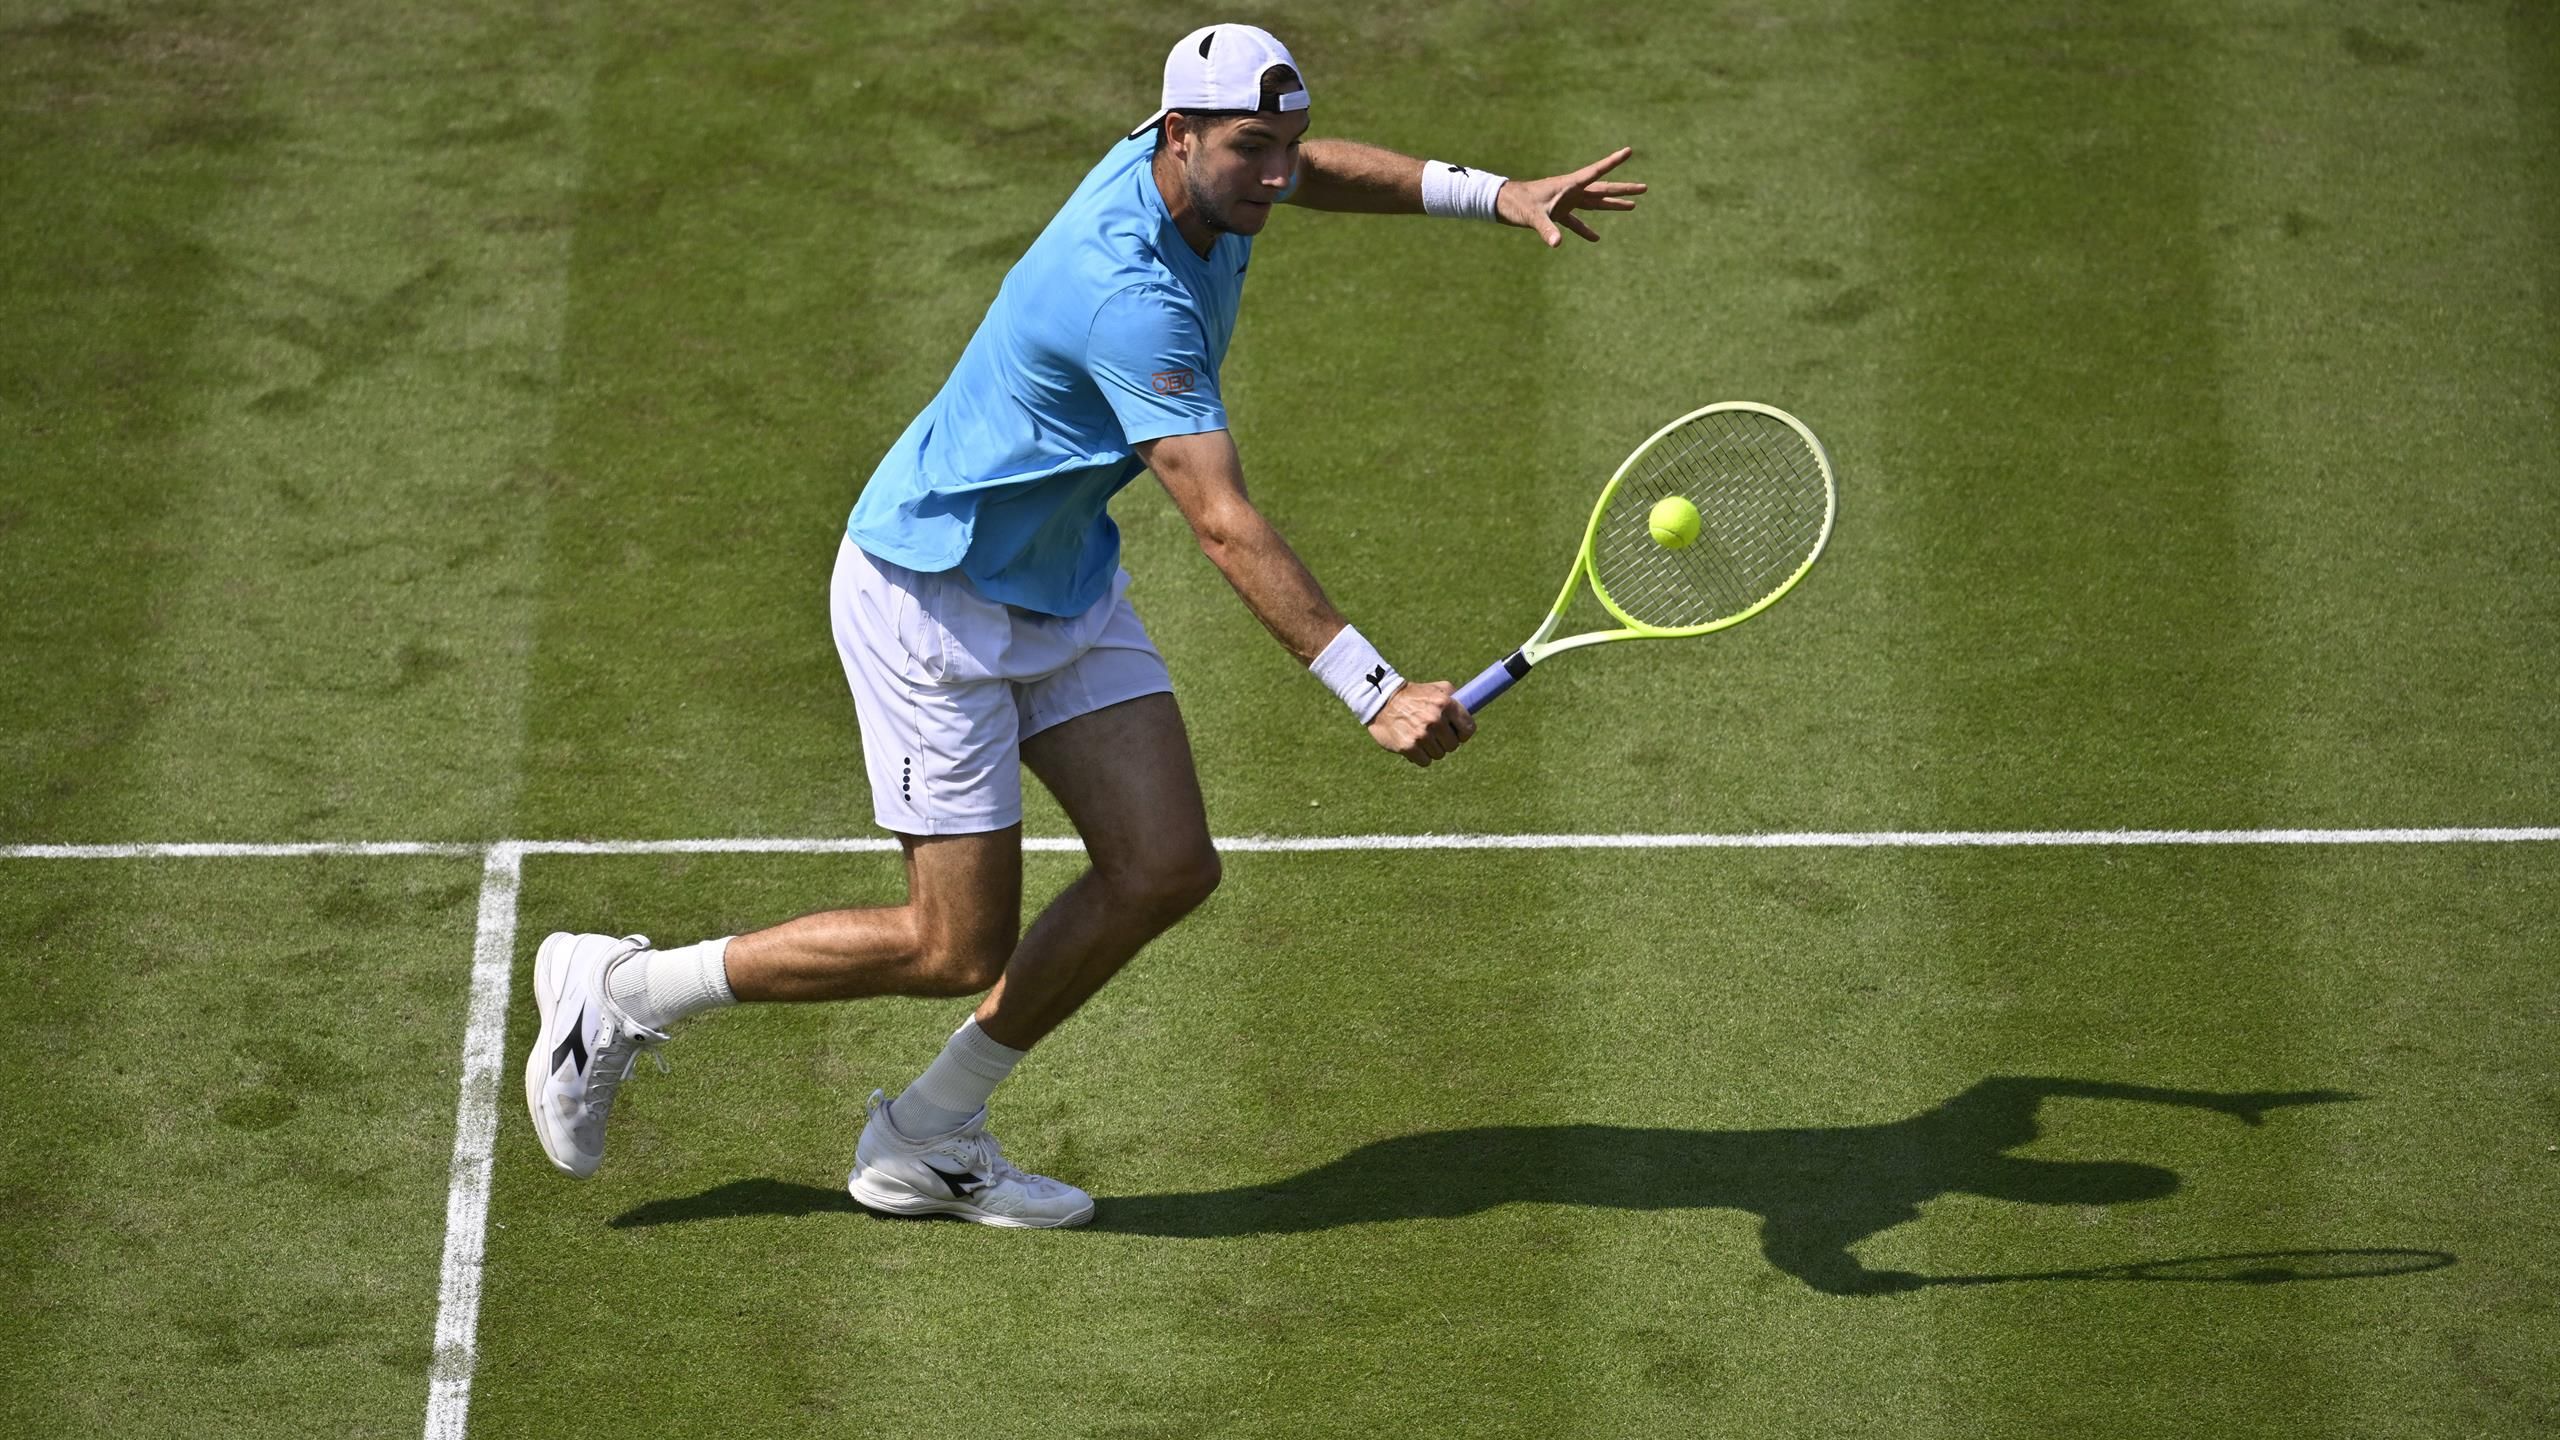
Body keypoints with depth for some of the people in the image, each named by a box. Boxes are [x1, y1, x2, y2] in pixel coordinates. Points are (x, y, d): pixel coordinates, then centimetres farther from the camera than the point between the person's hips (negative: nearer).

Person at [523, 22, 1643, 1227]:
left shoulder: (1196, 172, -6)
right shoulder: (1128, 293, -34)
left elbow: (1305, 170, 21)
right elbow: (1225, 527, -38)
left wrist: (1492, 194, 10)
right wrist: (1375, 694, -43)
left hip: (1065, 582, 9)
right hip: (929, 593, -9)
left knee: (1165, 867, 0)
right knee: (956, 950, -5)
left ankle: (926, 1139, 14)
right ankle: (624, 991, 12)